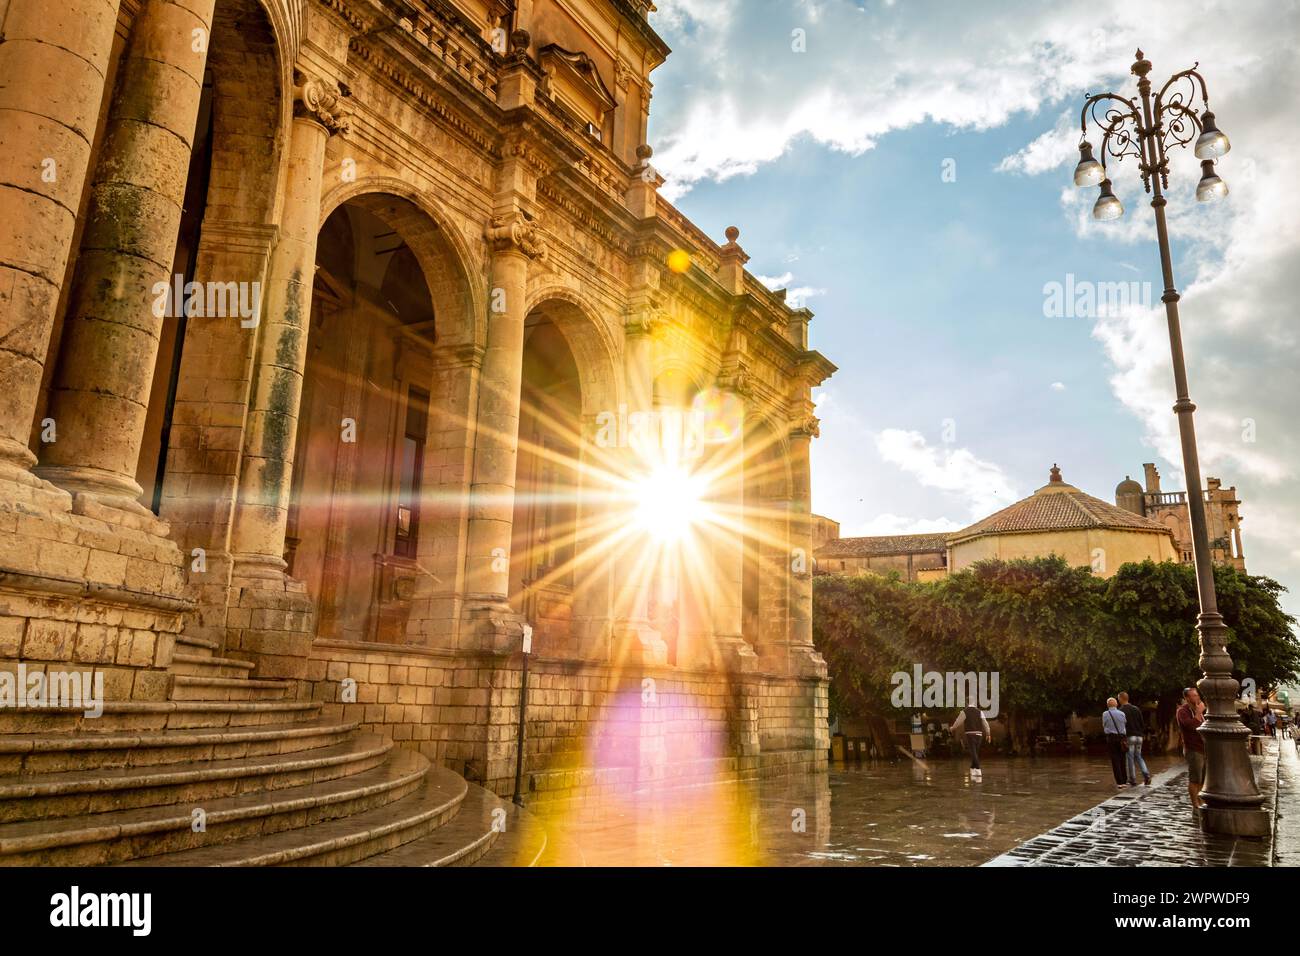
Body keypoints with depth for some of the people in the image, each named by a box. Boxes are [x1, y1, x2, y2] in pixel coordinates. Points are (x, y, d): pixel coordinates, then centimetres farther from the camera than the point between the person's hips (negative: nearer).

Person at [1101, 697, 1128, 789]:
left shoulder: (1105, 714, -2)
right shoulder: (1122, 714, 0)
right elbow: (1126, 725, 7)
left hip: (1111, 738, -2)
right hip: (1122, 738, 2)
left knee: (1115, 761, -1)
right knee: (1122, 759, 15)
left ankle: (1119, 783, -5)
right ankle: (1125, 781, 23)